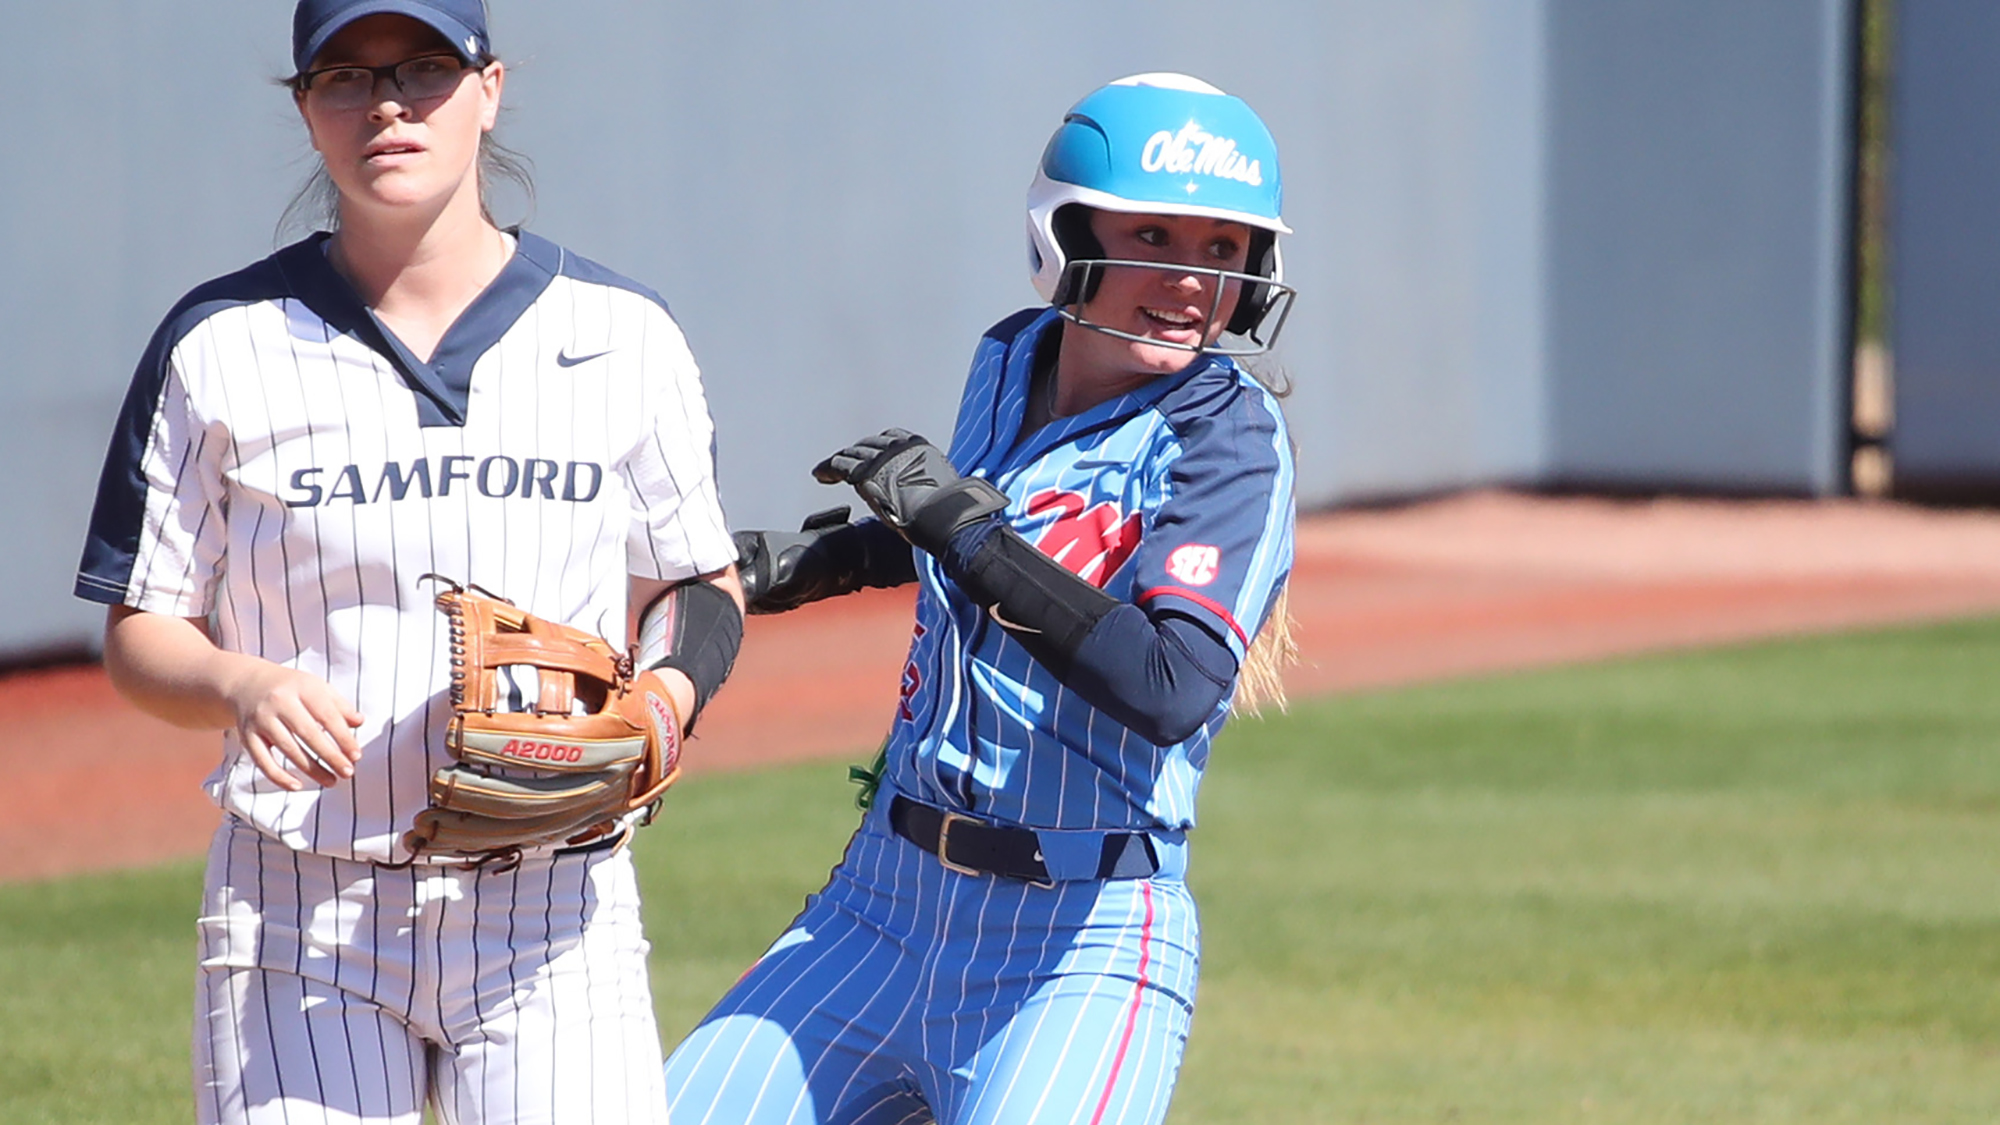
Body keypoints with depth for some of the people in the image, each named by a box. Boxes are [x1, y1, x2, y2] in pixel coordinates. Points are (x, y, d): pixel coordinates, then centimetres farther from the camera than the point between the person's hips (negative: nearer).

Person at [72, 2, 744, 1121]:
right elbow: (140, 637, 4)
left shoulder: (623, 335, 4)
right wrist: (244, 686, -18)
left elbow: (701, 587, 14)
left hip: (554, 921, 1)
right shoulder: (224, 346, 1)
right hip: (299, 928, 0)